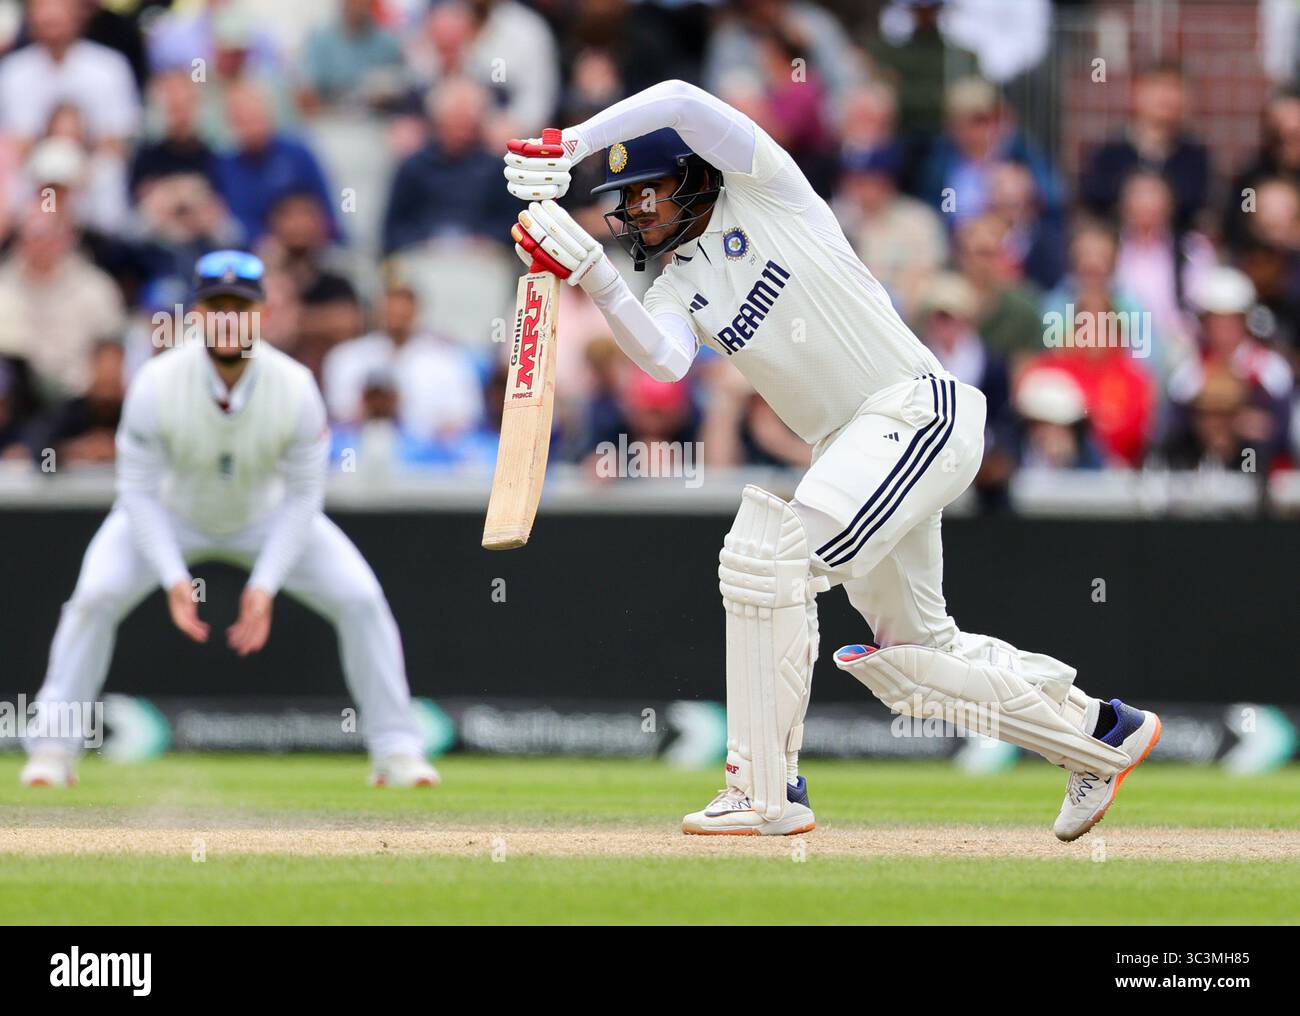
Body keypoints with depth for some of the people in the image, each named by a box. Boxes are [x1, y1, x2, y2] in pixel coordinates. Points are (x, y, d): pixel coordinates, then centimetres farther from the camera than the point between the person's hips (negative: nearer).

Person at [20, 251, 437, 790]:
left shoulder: (295, 387, -28)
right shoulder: (157, 383, -31)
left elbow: (302, 497, -19)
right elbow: (139, 491, -22)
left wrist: (265, 586, -27)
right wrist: (173, 579, -32)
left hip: (267, 518, 1)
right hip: (170, 517, -1)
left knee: (360, 600, -13)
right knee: (95, 598, -22)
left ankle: (396, 750, 2)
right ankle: (53, 752, -7)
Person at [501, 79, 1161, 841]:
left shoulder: (763, 192, -1)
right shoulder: (679, 288, 14)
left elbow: (682, 103, -16)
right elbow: (664, 360, -10)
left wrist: (569, 145, -18)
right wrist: (592, 277, -20)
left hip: (919, 409, -9)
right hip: (852, 446, 9)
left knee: (770, 556, -21)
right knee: (909, 650, 12)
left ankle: (767, 790, -18)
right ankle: (1103, 734, 27)